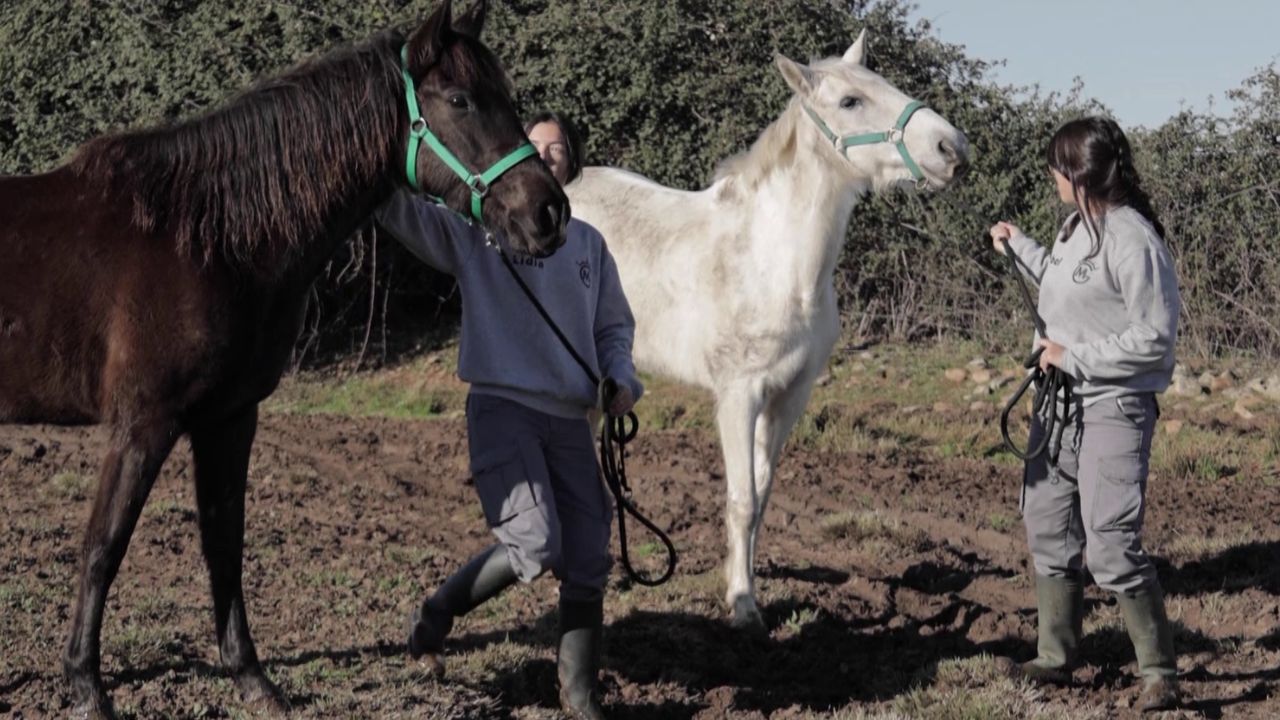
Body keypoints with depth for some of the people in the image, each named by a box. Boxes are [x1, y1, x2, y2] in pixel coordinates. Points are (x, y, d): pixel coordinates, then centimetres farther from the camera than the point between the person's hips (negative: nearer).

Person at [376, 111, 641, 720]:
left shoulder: (588, 243, 16)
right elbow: (398, 207, -8)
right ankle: (433, 617, 4)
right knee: (533, 544, -21)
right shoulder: (477, 228, 3)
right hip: (501, 406, -5)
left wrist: (622, 379, 6)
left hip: (569, 419, 5)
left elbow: (614, 325, 24)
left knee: (588, 562, 2)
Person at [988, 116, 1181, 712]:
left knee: (1111, 549, -13)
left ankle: (1159, 670, 0)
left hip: (1114, 410, -9)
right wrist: (1018, 247, 24)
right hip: (1058, 404, 9)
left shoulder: (1133, 240, -19)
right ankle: (1055, 656, 28)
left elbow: (1154, 339, -19)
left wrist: (1073, 358, -18)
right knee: (1048, 533, 15)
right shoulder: (1076, 228, 7)